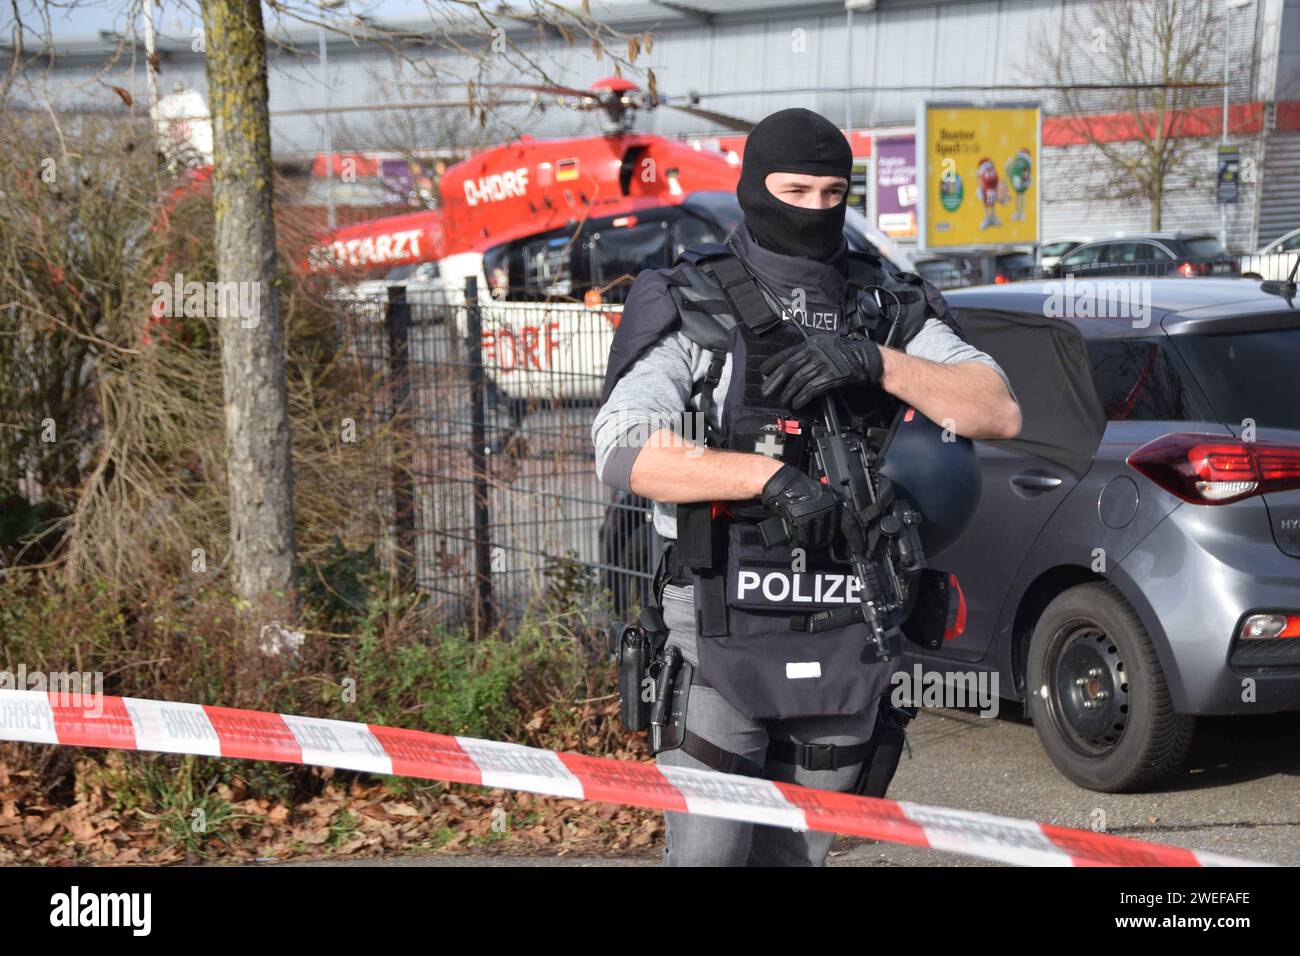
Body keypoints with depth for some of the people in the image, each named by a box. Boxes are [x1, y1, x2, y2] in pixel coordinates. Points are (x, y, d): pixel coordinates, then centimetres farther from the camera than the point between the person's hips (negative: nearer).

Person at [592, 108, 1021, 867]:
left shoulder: (891, 308, 8)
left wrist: (877, 364, -16)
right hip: (724, 631, -3)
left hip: (849, 640, 4)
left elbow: (1001, 413, -3)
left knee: (797, 851, 14)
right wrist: (770, 475, -27)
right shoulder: (694, 310, -2)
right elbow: (625, 450, -17)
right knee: (708, 848, -6)